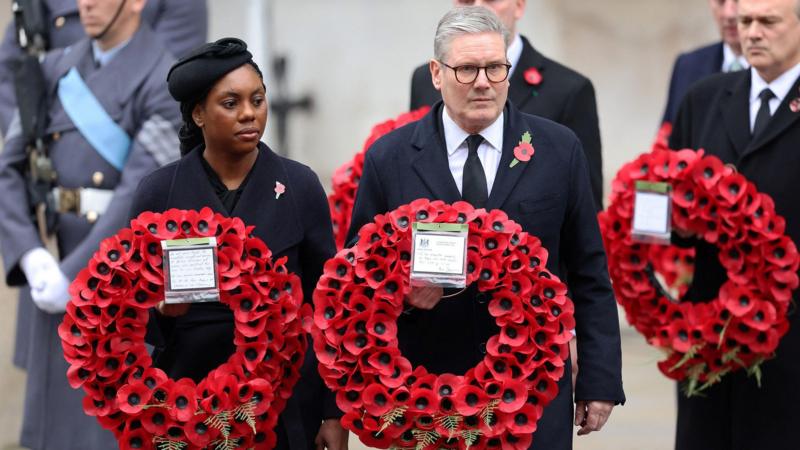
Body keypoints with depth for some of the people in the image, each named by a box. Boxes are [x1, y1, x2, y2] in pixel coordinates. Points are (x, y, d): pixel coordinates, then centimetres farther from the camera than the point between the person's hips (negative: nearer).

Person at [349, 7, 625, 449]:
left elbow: (589, 275, 4)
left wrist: (600, 380, 1)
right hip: (425, 395, 0)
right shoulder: (389, 158, 1)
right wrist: (401, 289, -16)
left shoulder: (559, 150, 2)